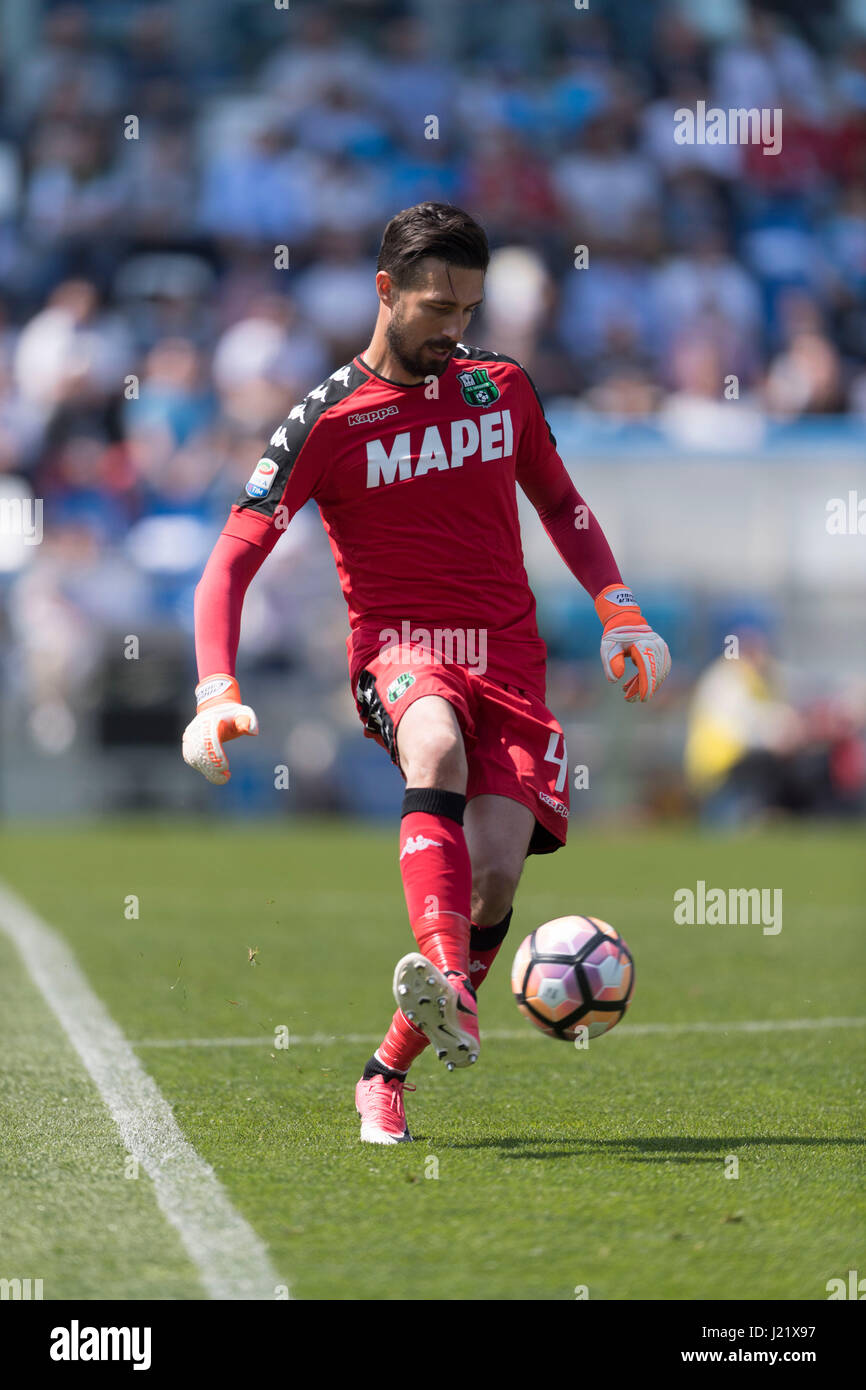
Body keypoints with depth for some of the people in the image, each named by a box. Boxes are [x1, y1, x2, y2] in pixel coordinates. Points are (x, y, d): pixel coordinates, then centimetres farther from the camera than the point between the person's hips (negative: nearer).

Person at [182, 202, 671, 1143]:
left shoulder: (501, 387, 10)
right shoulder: (327, 421, -3)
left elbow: (559, 502, 27)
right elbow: (231, 562, -6)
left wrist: (618, 609, 14)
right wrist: (217, 694, -20)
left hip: (510, 660, 4)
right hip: (399, 651, -4)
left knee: (495, 871, -16)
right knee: (438, 746, -39)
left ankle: (389, 1071, 1)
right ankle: (449, 989, -55)